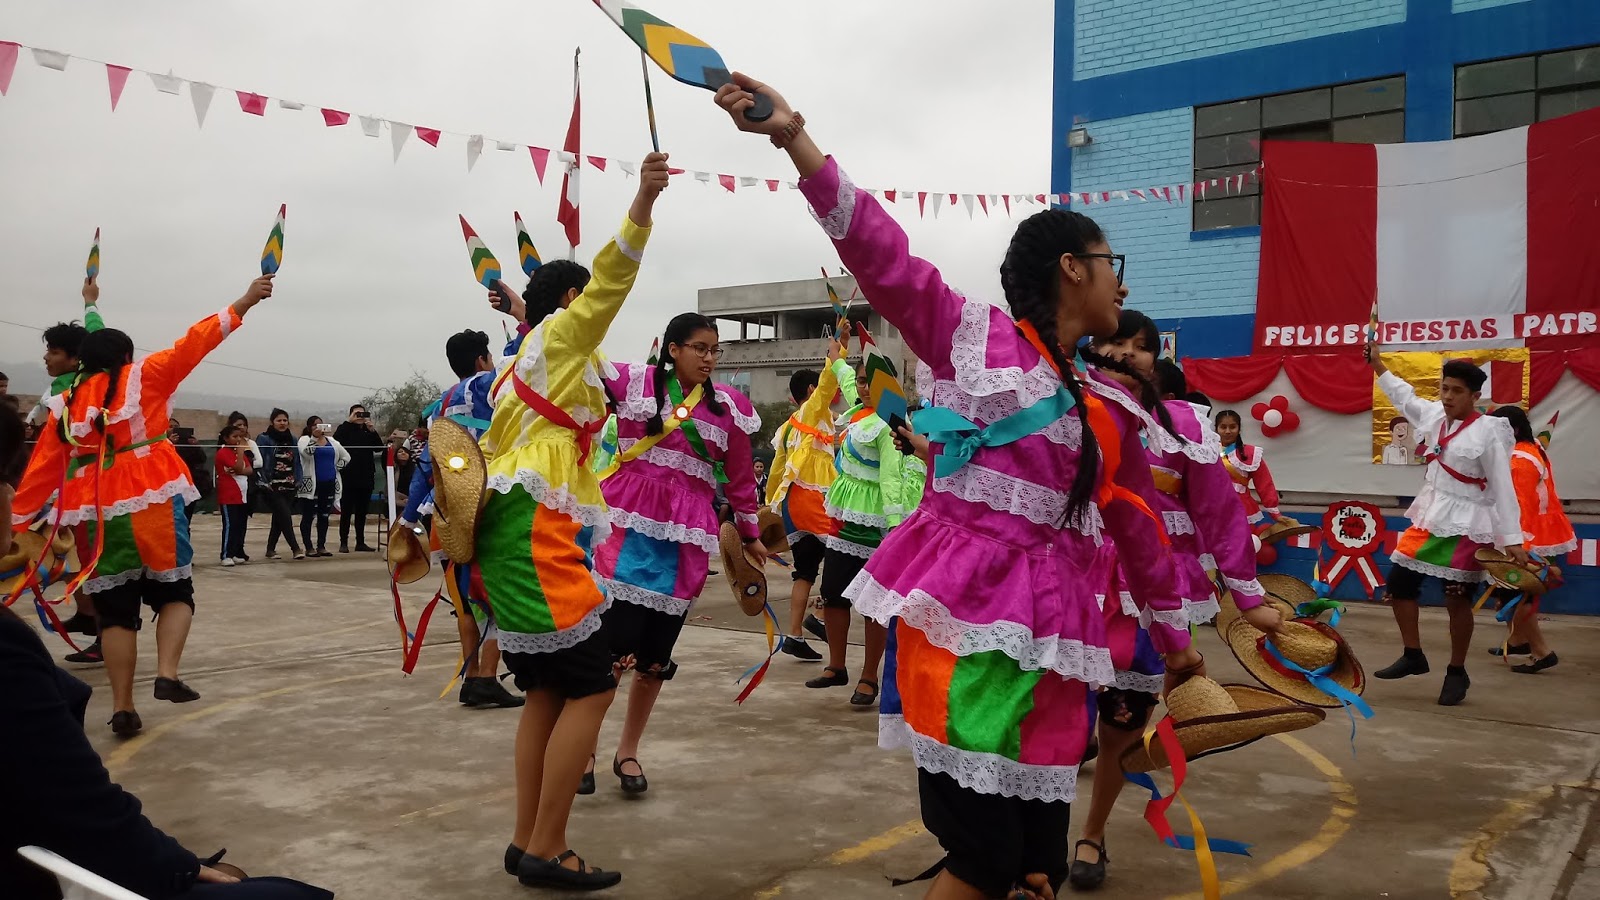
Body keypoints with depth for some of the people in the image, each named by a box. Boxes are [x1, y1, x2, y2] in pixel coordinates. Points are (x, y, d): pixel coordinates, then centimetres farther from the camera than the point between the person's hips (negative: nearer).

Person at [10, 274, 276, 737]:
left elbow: (43, 467, 11)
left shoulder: (66, 403, 14)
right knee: (174, 590, 11)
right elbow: (195, 343, 2)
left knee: (116, 608, 8)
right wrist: (245, 302, 3)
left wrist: (18, 520, 16)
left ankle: (122, 707, 5)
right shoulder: (143, 376, 5)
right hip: (151, 501, -3)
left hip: (99, 512, 3)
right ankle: (167, 673, -10)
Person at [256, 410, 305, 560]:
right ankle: (295, 548, -8)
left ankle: (271, 549, 19)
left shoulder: (292, 440, 12)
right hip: (272, 487, -5)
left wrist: (297, 481, 5)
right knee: (285, 516, -12)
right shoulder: (264, 439, -5)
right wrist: (265, 481, -13)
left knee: (279, 519, 8)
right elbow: (258, 462, -8)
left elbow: (297, 463, 14)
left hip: (289, 487, 5)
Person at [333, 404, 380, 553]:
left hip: (366, 477, 4)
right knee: (346, 511, 0)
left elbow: (379, 448, -1)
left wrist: (372, 430, -11)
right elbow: (336, 440, -20)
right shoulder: (345, 429, 1)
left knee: (362, 512, 10)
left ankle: (360, 543, 15)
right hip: (348, 477, -4)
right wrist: (349, 422, -18)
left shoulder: (368, 431, 12)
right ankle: (343, 543, 3)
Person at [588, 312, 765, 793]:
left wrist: (750, 535, 23)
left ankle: (628, 751, 24)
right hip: (628, 523, -2)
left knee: (655, 652, 6)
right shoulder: (633, 382, 3)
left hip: (685, 535, 3)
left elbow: (740, 477, 17)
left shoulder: (729, 408, 9)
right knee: (611, 639, -12)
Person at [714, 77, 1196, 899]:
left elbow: (1139, 529, 25)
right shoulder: (971, 334, 2)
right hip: (962, 606, -5)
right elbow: (879, 251, -8)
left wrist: (1172, 635, 33)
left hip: (1047, 622, 5)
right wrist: (793, 136, -18)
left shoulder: (1113, 413, 16)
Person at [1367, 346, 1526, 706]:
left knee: (1457, 599, 0)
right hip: (1428, 517, 7)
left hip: (1465, 524, -7)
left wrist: (1511, 539, -16)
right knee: (1399, 583, 8)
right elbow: (1405, 397, 26)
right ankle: (1413, 656, 23)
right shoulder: (1434, 416, 4)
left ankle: (1457, 673, 17)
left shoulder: (1488, 432, -13)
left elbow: (1502, 487, -13)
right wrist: (1378, 365, 27)